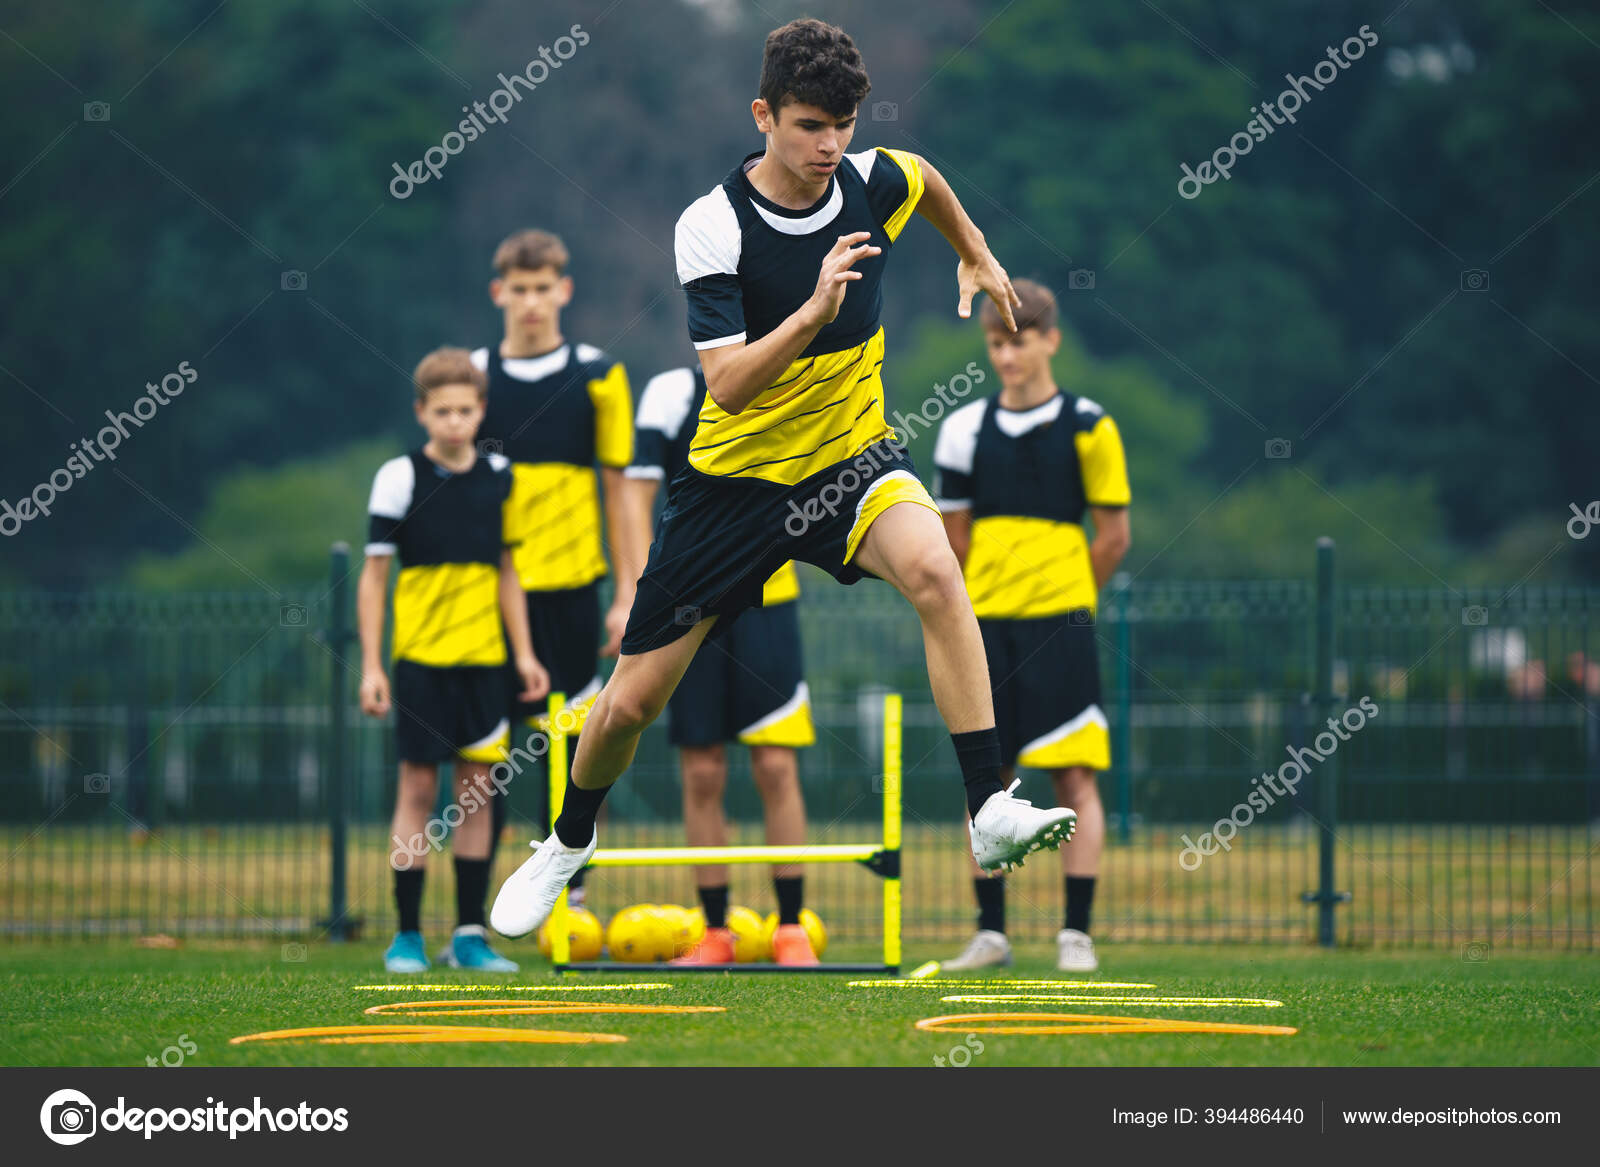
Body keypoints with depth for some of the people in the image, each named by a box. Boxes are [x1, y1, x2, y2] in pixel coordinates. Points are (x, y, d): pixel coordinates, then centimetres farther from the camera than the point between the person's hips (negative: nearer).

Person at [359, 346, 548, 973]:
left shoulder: (498, 476, 6)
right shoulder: (399, 478, -5)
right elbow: (374, 575, -3)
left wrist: (524, 652, 12)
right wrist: (371, 666, -7)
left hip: (484, 658, 4)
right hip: (420, 656, -4)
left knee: (476, 789, 5)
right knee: (418, 786, -3)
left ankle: (470, 934, 11)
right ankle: (407, 937, 3)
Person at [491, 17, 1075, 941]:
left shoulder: (875, 183, -8)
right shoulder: (712, 227, -20)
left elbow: (925, 177, 19)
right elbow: (727, 383, -30)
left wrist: (976, 254, 30)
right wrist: (813, 312, -42)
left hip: (853, 454, 2)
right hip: (738, 477, -2)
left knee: (933, 569, -32)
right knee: (632, 701, 4)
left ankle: (992, 811, -31)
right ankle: (570, 841, 36)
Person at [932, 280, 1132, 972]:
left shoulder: (1087, 427, -1)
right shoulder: (965, 429, 7)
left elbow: (1114, 535, 3)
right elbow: (956, 538, 12)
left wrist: (1065, 598, 6)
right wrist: (982, 608, 10)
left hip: (1059, 627, -3)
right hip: (984, 628, 3)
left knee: (1074, 778, -6)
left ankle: (1076, 934, -5)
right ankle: (990, 932, 11)